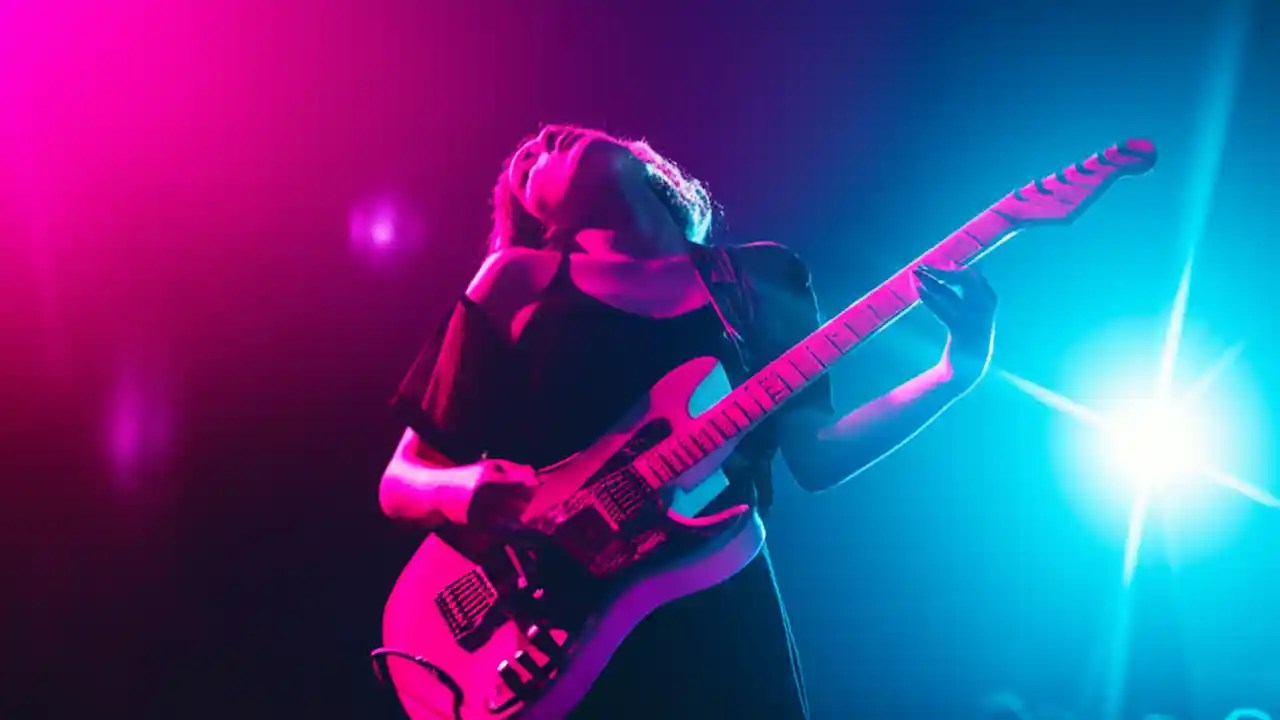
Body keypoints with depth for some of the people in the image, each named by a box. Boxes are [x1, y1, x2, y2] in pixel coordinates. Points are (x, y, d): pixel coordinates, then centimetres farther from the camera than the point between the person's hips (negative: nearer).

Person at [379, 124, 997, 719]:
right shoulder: (520, 280, 4)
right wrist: (467, 489, -17)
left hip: (720, 611, 2)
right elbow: (401, 483, 5)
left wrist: (958, 370, -5)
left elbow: (816, 459, 5)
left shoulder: (759, 277, 11)